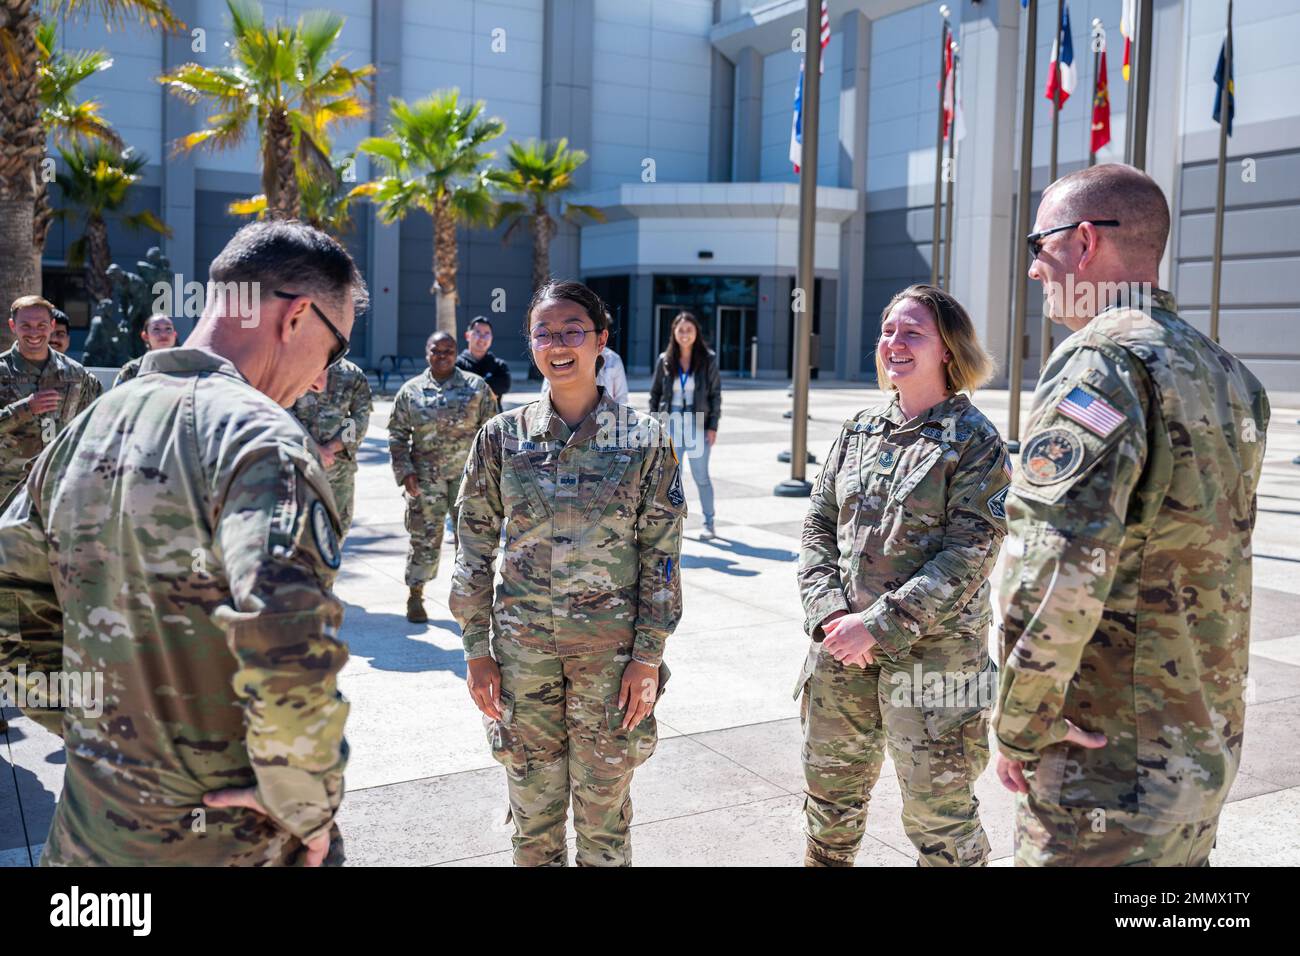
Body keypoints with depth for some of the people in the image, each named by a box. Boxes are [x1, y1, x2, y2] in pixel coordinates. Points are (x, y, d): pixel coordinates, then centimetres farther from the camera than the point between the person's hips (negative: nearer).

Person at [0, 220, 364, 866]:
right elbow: (287, 651, -35)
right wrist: (306, 808, -20)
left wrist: (80, 727, 15)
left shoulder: (89, 426, 4)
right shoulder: (255, 436, -22)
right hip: (227, 842, -6)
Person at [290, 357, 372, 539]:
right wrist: (313, 449, -17)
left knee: (339, 524, 10)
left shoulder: (354, 376, 4)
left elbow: (361, 419, -2)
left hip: (339, 463, 2)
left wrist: (331, 448, -14)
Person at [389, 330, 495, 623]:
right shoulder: (411, 391, 5)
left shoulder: (476, 386, 3)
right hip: (425, 477, 0)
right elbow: (397, 433, 7)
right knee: (425, 538, 6)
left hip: (467, 474, 0)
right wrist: (405, 471, -3)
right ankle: (415, 594, 22)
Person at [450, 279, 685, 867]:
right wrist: (477, 650, 0)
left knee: (604, 814, 12)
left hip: (611, 651, -1)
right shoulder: (502, 436, -1)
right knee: (533, 816, 14)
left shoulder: (644, 440, -4)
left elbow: (661, 558, -3)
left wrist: (648, 658, -6)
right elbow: (473, 550, 3)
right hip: (521, 651, 2)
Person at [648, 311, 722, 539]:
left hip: (697, 425, -2)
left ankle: (709, 524, 15)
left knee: (701, 477, 4)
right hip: (670, 424, 2)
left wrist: (713, 426, -5)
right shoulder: (665, 360, 3)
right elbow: (655, 394, 9)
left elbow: (715, 394, 1)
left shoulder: (708, 359, -1)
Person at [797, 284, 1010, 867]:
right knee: (831, 798, 19)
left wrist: (878, 626, -19)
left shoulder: (974, 441, -8)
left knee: (939, 820, 6)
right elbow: (819, 527, 7)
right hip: (842, 649, 5)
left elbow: (967, 556, -15)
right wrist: (831, 613, -8)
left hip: (933, 656, -5)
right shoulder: (860, 430, 8)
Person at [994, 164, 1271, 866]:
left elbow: (1060, 569, -28)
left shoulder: (1099, 363, -19)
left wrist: (1021, 727, -18)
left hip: (1108, 757, -9)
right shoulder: (1226, 373, 11)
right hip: (1209, 746, 9)